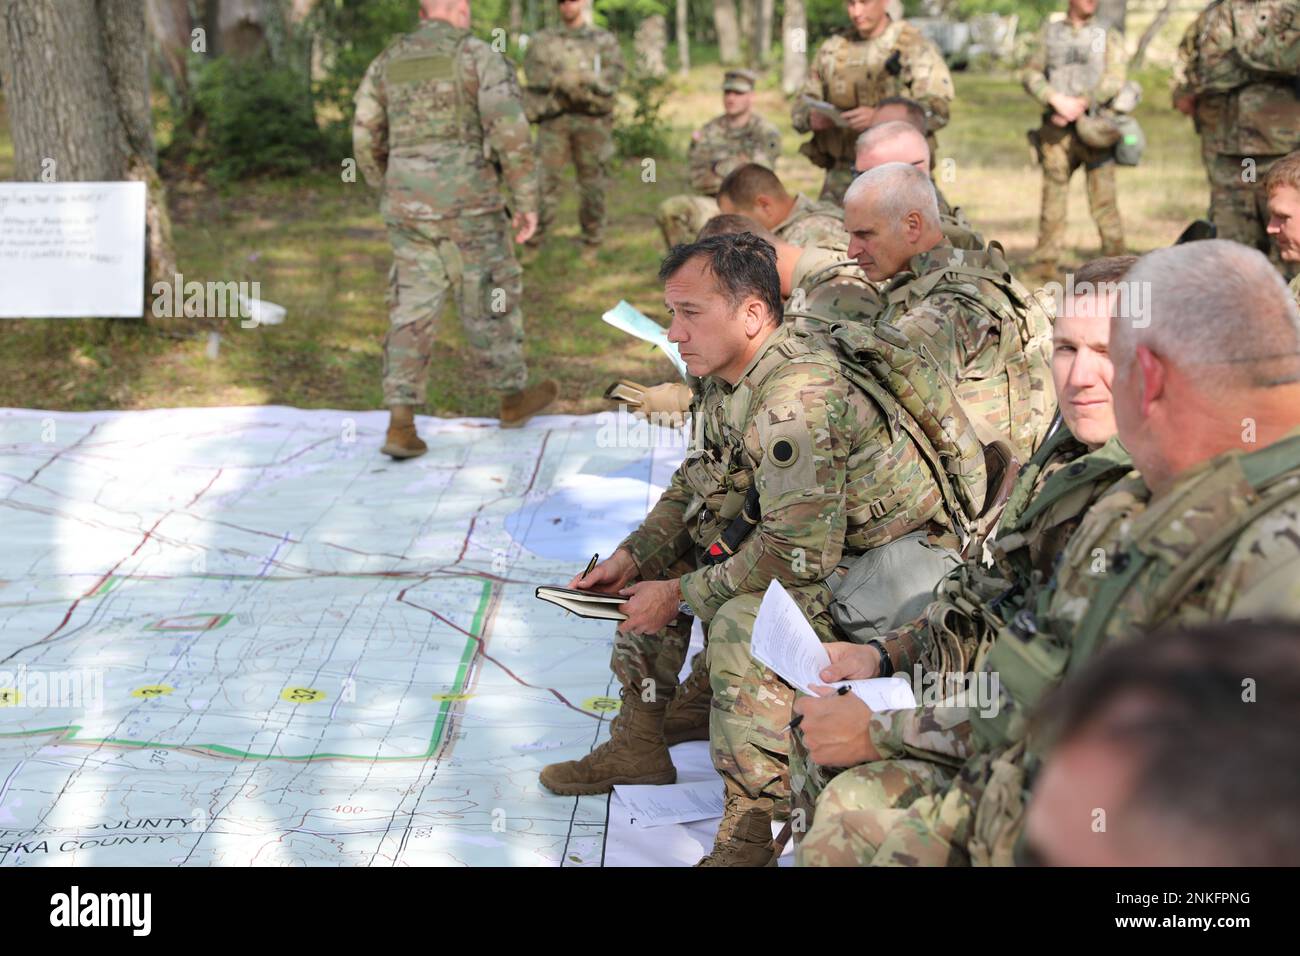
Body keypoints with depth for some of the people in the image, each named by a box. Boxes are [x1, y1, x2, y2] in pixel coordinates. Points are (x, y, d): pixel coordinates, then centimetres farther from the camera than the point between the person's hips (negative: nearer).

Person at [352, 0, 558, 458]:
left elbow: (366, 139, 14)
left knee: (413, 312, 5)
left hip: (411, 203, 4)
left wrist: (389, 195, 27)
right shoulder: (479, 55, -5)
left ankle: (400, 425, -5)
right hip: (466, 203, -4)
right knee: (489, 299, 14)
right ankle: (514, 398, 32)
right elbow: (509, 129, -16)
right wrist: (527, 201, -9)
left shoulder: (388, 60, 11)